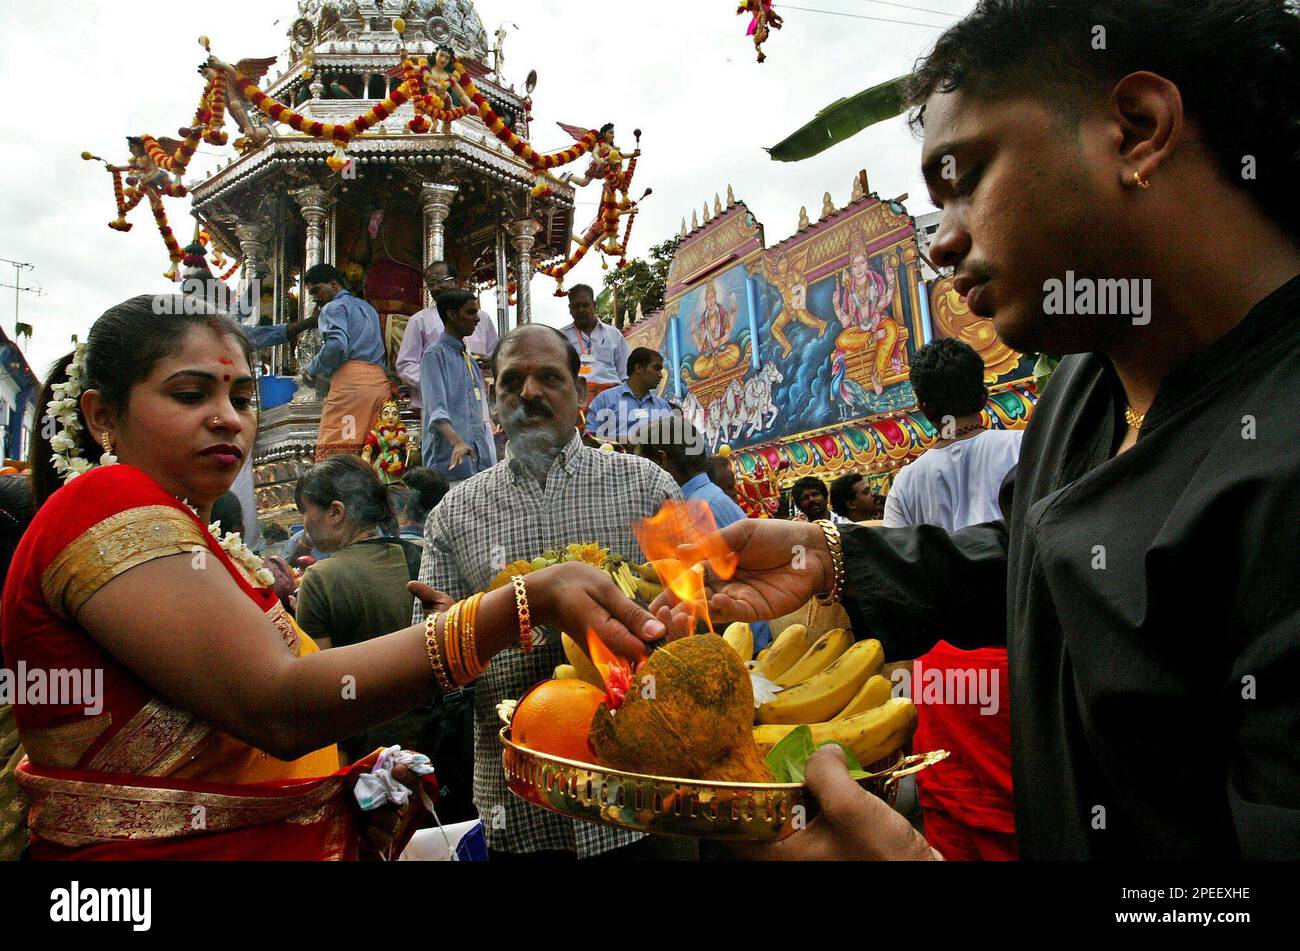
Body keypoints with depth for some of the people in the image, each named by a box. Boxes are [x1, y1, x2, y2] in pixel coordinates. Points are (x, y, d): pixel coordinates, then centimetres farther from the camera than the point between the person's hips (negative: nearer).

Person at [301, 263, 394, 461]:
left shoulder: (334, 307, 6)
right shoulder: (368, 308, 31)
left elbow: (337, 345, -11)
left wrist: (312, 370, 0)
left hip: (350, 378, -8)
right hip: (381, 381, 8)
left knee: (332, 453, -13)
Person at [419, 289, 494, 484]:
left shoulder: (468, 358, 21)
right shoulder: (435, 353, -4)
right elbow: (436, 409, -17)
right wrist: (457, 442, -30)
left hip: (478, 460, 8)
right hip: (451, 460, -8)